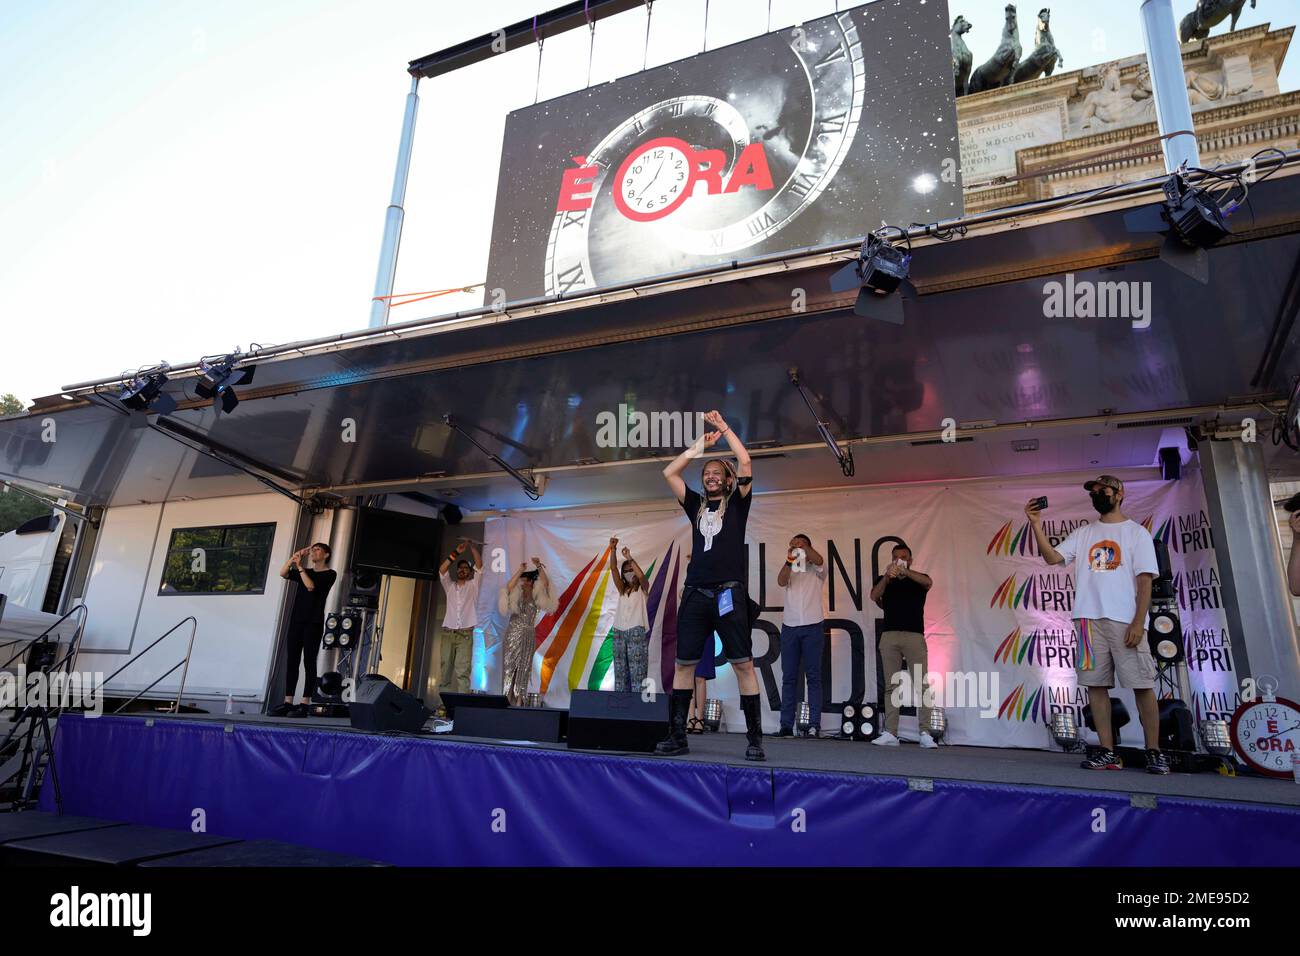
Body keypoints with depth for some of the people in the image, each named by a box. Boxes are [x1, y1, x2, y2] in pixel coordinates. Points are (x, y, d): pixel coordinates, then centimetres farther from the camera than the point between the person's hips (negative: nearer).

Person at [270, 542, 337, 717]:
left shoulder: (329, 574, 1)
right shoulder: (304, 572, 19)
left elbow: (311, 586, -14)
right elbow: (283, 574, 5)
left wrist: (299, 566, -10)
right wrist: (294, 556, -2)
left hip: (314, 622, -6)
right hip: (296, 620, 6)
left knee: (309, 662, -7)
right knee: (291, 661, 2)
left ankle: (304, 705, -8)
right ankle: (287, 703, 4)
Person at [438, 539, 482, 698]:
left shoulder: (473, 585, 12)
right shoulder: (449, 586, 18)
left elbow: (479, 564, 0)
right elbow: (442, 569, 3)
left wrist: (471, 546, -8)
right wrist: (456, 553, -4)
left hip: (465, 634, -3)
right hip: (448, 632, 3)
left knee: (462, 671, -12)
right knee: (445, 669, 0)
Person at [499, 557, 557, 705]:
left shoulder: (536, 596, 6)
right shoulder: (516, 595, 5)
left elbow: (546, 584, -10)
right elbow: (509, 586, -16)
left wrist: (539, 567, -13)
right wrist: (520, 570, -16)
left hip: (528, 636, 1)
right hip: (513, 634, -1)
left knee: (524, 667, -1)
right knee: (510, 665, -2)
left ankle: (519, 700, 1)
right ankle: (507, 699, 1)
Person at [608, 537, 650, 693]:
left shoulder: (642, 589, 8)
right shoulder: (622, 589, 18)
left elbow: (641, 576, -15)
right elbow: (613, 569, 4)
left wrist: (629, 558, -16)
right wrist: (613, 550, -9)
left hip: (637, 632, -4)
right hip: (619, 631, 5)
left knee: (637, 670, -10)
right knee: (620, 670, 1)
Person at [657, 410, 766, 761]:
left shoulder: (737, 502, 10)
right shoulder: (696, 505, 19)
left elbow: (745, 462, -2)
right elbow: (669, 473, 14)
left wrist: (723, 426, 7)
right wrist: (700, 444, 16)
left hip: (729, 593, -4)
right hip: (695, 594, 4)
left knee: (743, 664, -5)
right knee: (683, 664, 4)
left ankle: (755, 738, 1)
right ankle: (677, 735, 12)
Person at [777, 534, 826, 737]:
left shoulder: (817, 569, 10)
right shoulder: (789, 569, 16)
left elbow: (818, 560, -13)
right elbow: (781, 581, -6)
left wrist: (803, 546, -17)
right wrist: (789, 559, -20)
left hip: (813, 626, -2)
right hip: (789, 626, 2)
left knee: (813, 676, -2)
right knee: (789, 677, 1)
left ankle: (815, 725, -2)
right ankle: (786, 725, 2)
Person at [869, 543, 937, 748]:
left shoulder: (918, 579, 12)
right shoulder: (883, 580, 15)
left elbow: (928, 582, -12)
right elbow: (874, 596, -5)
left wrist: (905, 571, -27)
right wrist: (887, 576, -22)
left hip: (914, 635, -1)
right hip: (889, 636, 1)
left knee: (921, 685, -6)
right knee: (891, 685, 1)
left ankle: (925, 734, -4)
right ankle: (890, 733, 2)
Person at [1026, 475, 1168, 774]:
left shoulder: (1137, 532, 5)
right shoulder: (1082, 534, 16)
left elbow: (1145, 580, -2)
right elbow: (1052, 557, 5)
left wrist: (1138, 621, -11)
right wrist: (1036, 524, -6)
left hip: (1126, 621, -3)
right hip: (1089, 619, 4)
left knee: (1142, 685, -2)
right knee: (1096, 683, 2)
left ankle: (1154, 752, 9)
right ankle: (1108, 752, 8)